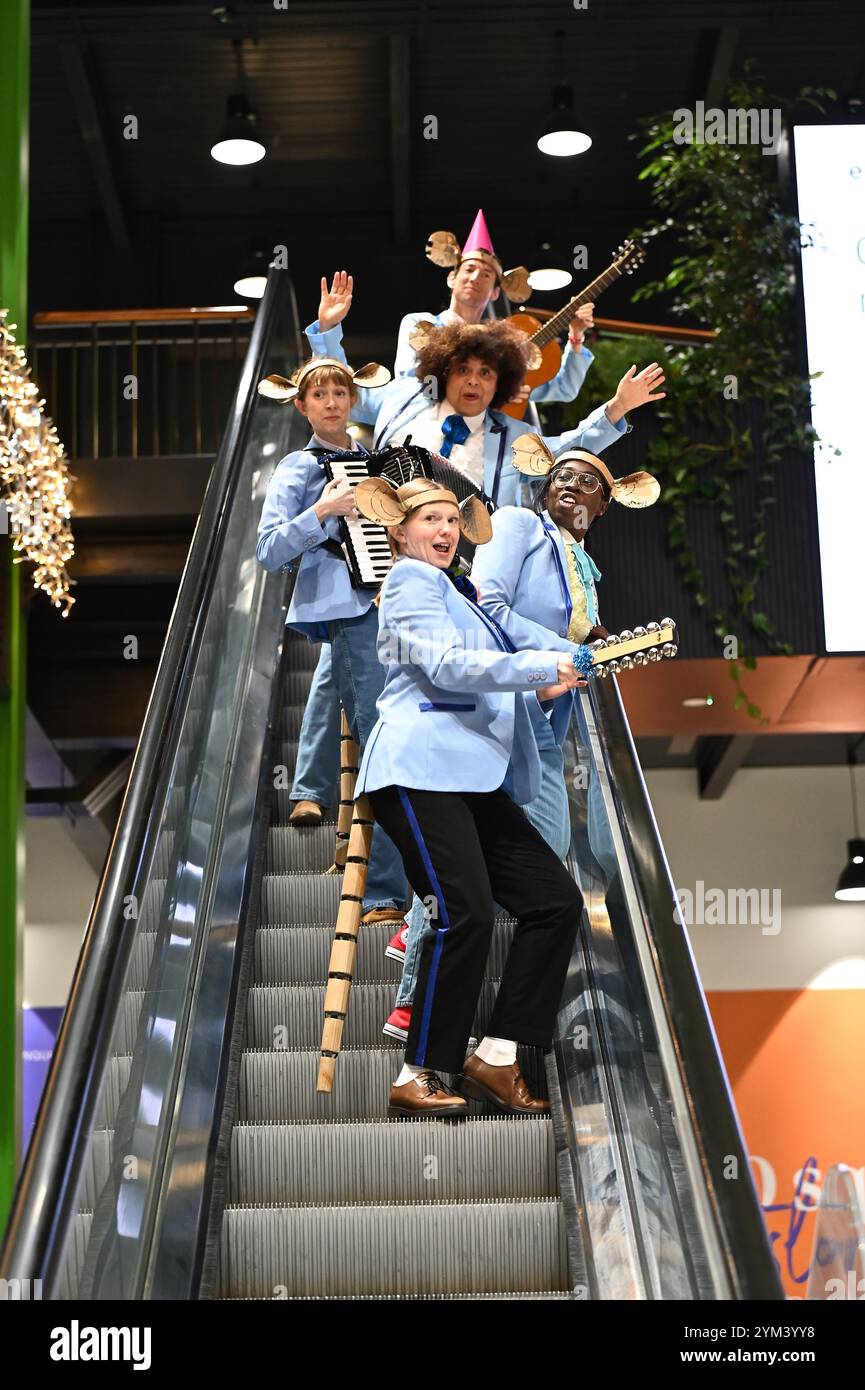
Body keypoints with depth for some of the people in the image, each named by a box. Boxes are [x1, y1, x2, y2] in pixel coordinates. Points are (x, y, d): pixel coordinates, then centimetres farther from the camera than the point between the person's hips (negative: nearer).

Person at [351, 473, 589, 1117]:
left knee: (556, 898, -1)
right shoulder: (411, 581, 1)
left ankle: (495, 1058, 2)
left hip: (473, 779, 9)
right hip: (420, 769, -9)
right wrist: (543, 665, -18)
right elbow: (446, 665, -15)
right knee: (466, 912, -20)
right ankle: (418, 1076, -10)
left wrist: (536, 689, 21)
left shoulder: (455, 590, 29)